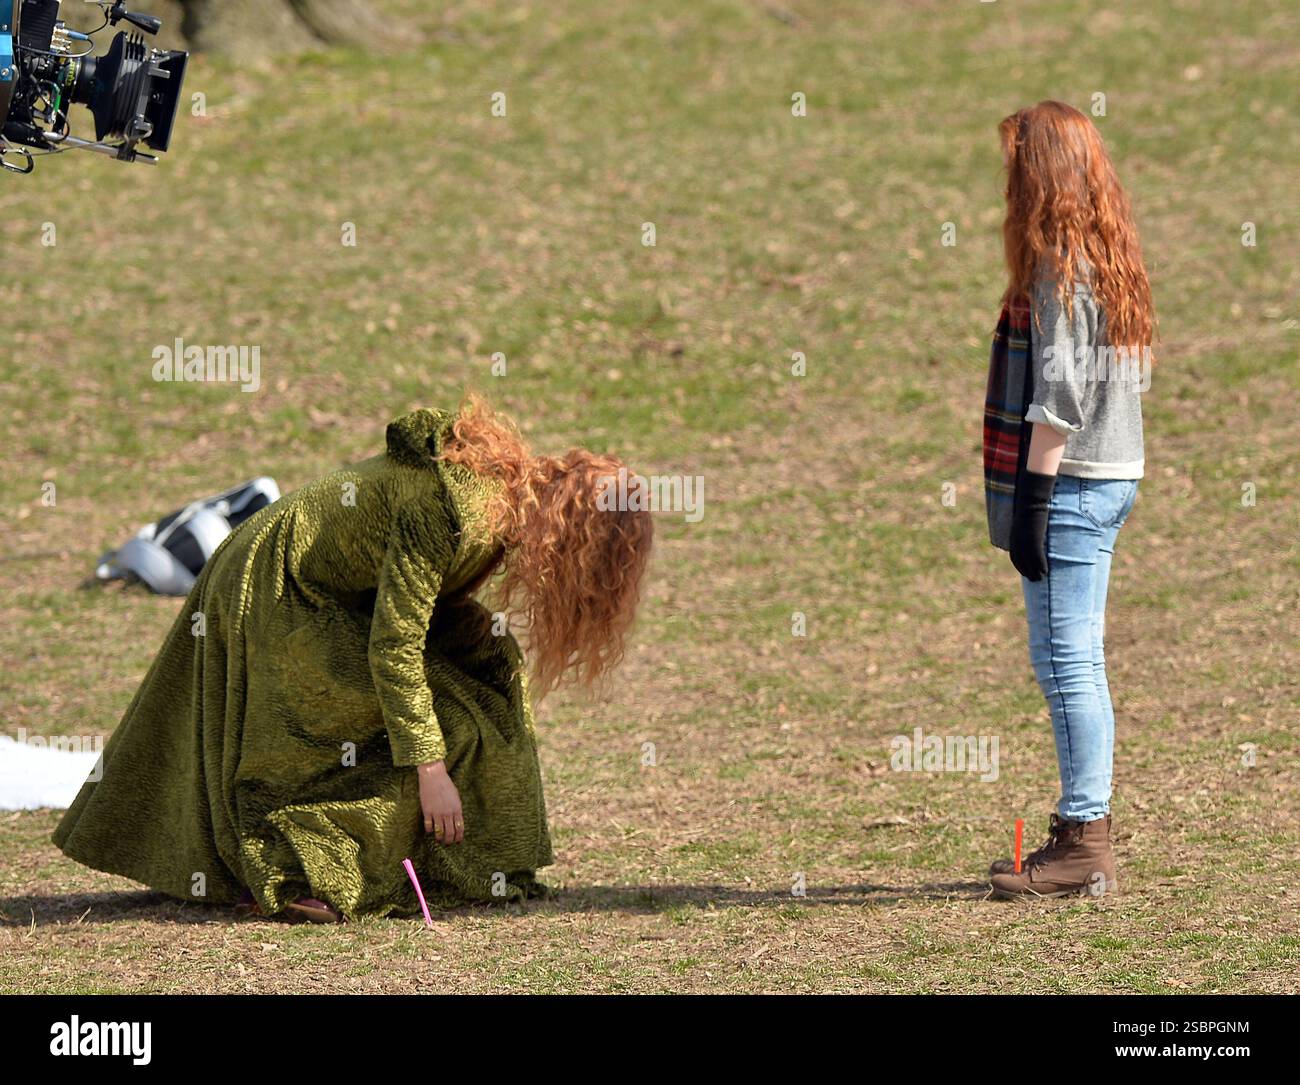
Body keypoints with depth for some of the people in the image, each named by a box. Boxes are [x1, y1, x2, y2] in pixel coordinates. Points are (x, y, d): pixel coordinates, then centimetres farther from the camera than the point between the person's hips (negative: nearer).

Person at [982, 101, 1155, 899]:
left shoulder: (1060, 263, -13)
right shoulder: (1111, 254, 14)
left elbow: (1058, 391, -17)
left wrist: (1032, 495, -16)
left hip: (1069, 478, -9)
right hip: (1114, 474, 9)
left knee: (1066, 661, -7)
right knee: (1074, 661, 13)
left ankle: (1085, 846, -6)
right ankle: (1084, 838, 18)